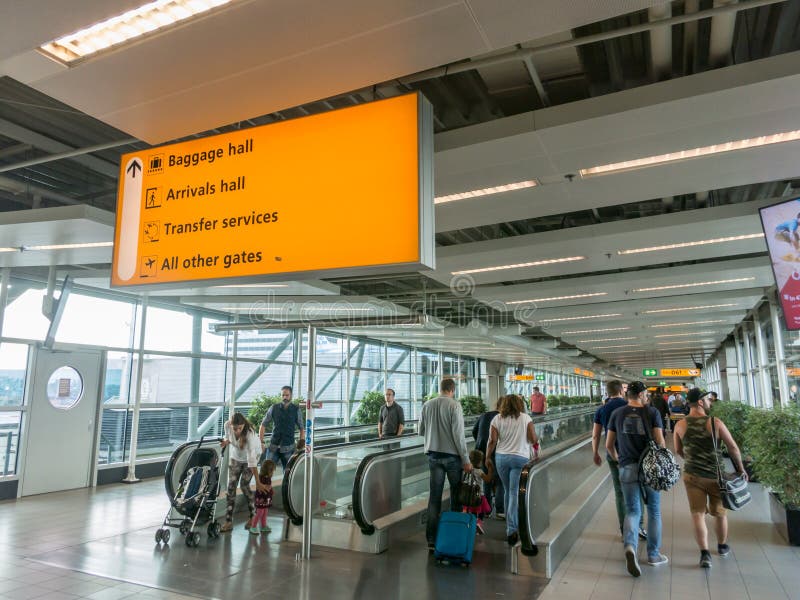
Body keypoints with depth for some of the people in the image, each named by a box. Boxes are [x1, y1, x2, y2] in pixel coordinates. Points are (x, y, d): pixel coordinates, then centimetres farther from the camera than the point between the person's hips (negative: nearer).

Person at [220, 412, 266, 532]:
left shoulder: (249, 434, -39)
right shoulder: (227, 425, -27)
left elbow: (252, 460, -40)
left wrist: (258, 482, -41)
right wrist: (226, 441, -24)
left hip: (250, 456, -4)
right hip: (235, 457, 4)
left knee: (244, 485, -9)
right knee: (231, 486, -3)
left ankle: (253, 516, 13)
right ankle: (228, 521, 4)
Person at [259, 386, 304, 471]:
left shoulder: (296, 410, -3)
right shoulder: (274, 408, -1)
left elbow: (301, 429, 2)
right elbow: (263, 425, 5)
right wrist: (261, 443, -1)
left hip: (288, 448, -1)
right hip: (273, 446, 1)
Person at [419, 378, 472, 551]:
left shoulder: (427, 406, 1)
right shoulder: (454, 405, -13)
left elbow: (421, 431, 10)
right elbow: (458, 434, -16)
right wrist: (466, 460, -10)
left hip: (433, 456, 4)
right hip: (452, 455, -3)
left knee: (434, 496, 7)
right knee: (456, 494, 14)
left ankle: (432, 540, 7)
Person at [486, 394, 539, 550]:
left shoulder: (497, 419, 0)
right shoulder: (526, 418, -3)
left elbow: (492, 441, -4)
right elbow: (533, 440, -4)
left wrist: (488, 457, 5)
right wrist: (535, 438, 17)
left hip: (501, 458, 2)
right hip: (520, 459, -2)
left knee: (508, 491, 16)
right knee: (515, 493, -3)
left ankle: (511, 527, 26)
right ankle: (512, 530, -10)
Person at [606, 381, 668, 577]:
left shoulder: (617, 414, 4)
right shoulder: (652, 412, -3)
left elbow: (609, 444, 6)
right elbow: (660, 442, -9)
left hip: (627, 467, 1)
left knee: (632, 511, 7)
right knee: (654, 511, 16)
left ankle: (630, 546, -17)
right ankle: (654, 554, 24)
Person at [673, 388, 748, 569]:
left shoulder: (680, 425, -5)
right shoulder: (715, 423, -13)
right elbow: (733, 448, -10)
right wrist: (740, 468, 5)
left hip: (692, 475, 1)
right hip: (716, 475, 0)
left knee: (697, 514, 5)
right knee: (720, 512, 19)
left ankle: (705, 553, -5)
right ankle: (722, 546, 39)